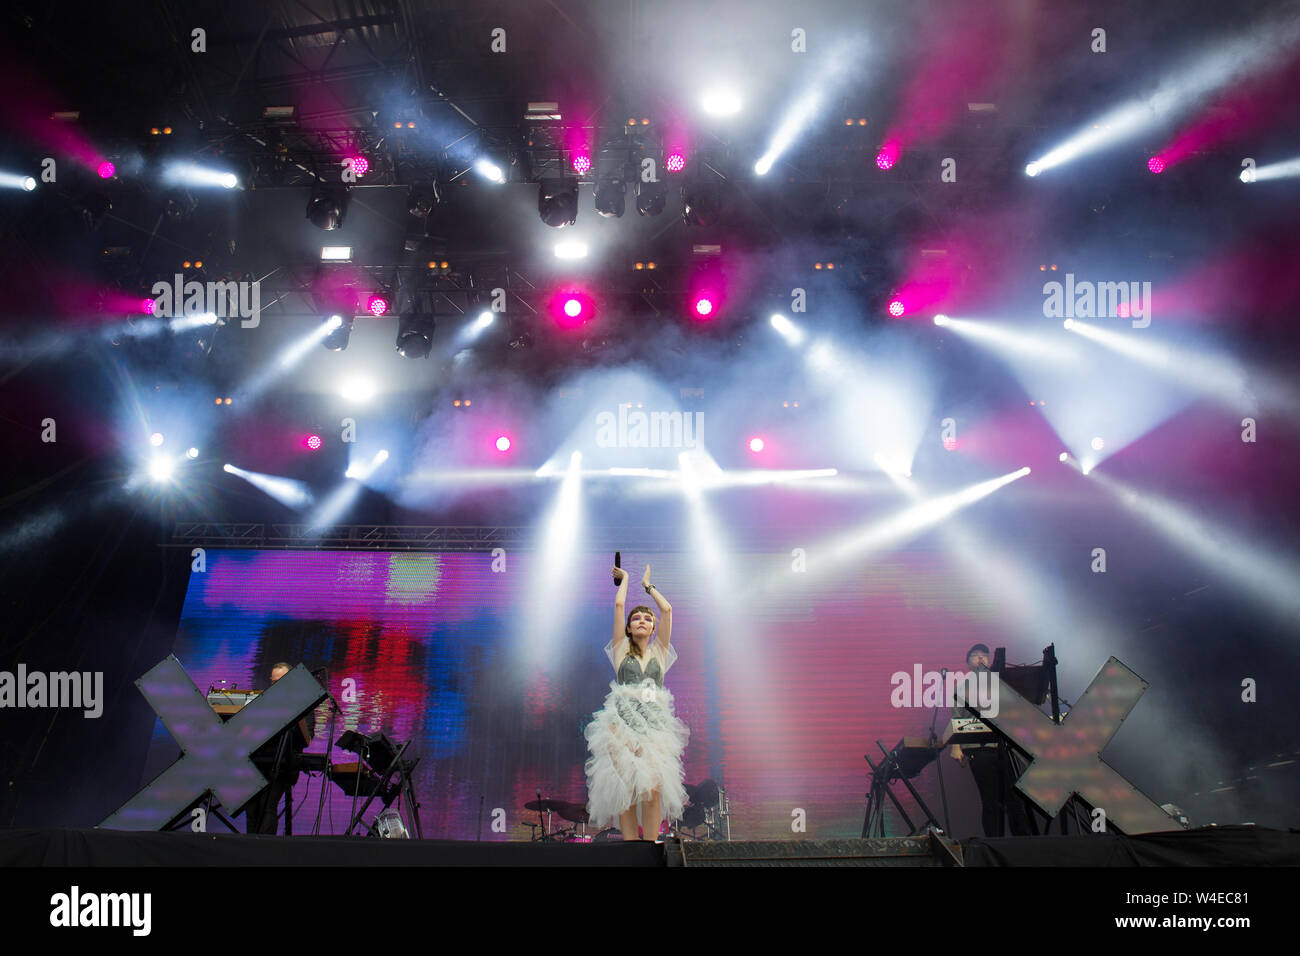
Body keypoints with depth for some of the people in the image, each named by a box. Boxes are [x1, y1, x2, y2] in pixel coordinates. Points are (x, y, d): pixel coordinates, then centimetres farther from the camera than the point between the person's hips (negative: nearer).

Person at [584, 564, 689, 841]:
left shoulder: (659, 651, 19)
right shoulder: (621, 649, 15)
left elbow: (667, 609, 13)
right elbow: (619, 605, 11)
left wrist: (648, 585, 27)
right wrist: (624, 579, 25)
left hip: (654, 721, 1)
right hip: (622, 719, -1)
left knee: (652, 788, -15)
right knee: (626, 789, -11)